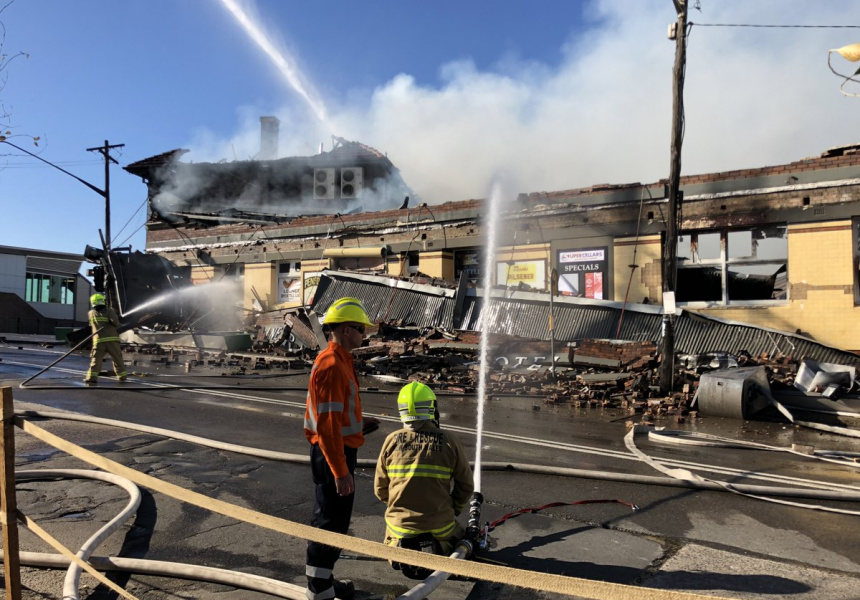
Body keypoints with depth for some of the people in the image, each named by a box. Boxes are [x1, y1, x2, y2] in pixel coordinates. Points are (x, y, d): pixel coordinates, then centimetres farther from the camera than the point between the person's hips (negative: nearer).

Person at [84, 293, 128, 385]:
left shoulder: (91, 314, 10)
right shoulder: (109, 311, 1)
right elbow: (114, 320, -16)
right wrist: (117, 325, 6)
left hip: (99, 341, 1)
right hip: (112, 340, -1)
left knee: (96, 360, 2)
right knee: (117, 359, 14)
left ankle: (91, 377, -11)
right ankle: (122, 375, 24)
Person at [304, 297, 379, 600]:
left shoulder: (337, 360, 10)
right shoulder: (332, 365, -23)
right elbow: (327, 424, -26)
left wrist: (359, 420, 13)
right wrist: (340, 471, -25)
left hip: (337, 450, 11)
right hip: (333, 453, -10)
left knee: (329, 518, 21)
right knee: (332, 521, 2)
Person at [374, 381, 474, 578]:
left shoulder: (392, 440, -6)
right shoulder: (448, 441, -8)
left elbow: (380, 488, 3)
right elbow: (466, 485, 0)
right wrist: (452, 511, 18)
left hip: (400, 522, 1)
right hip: (439, 523, -1)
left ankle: (401, 548, -1)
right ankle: (443, 547, -1)